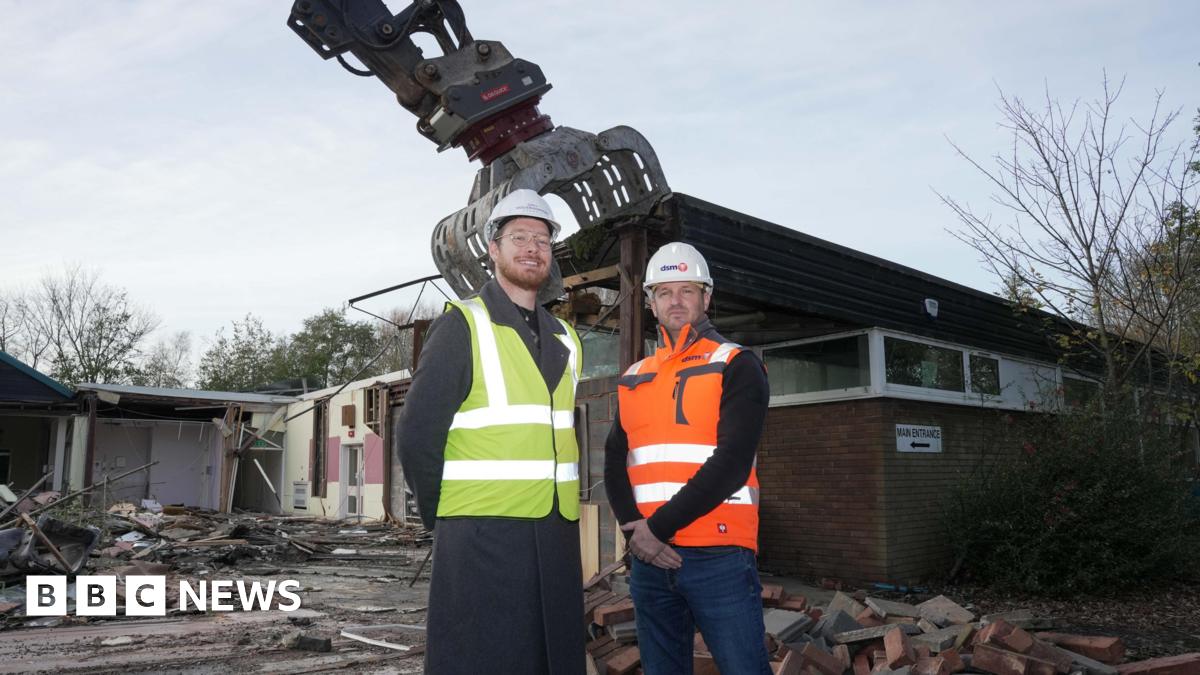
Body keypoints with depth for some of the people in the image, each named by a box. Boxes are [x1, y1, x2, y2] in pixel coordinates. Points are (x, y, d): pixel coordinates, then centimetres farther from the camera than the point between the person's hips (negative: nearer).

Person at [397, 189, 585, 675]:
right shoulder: (462, 325, -4)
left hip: (557, 538, 6)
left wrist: (561, 510, 13)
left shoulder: (566, 341, 14)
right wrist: (441, 516, -3)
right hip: (481, 539, -6)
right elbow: (417, 432, -7)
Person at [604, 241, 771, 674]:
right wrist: (634, 528, -10)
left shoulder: (736, 366, -1)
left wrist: (659, 526, -14)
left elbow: (732, 463, -12)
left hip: (719, 555, -5)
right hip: (649, 557, 5)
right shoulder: (634, 379, 15)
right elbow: (615, 463, 8)